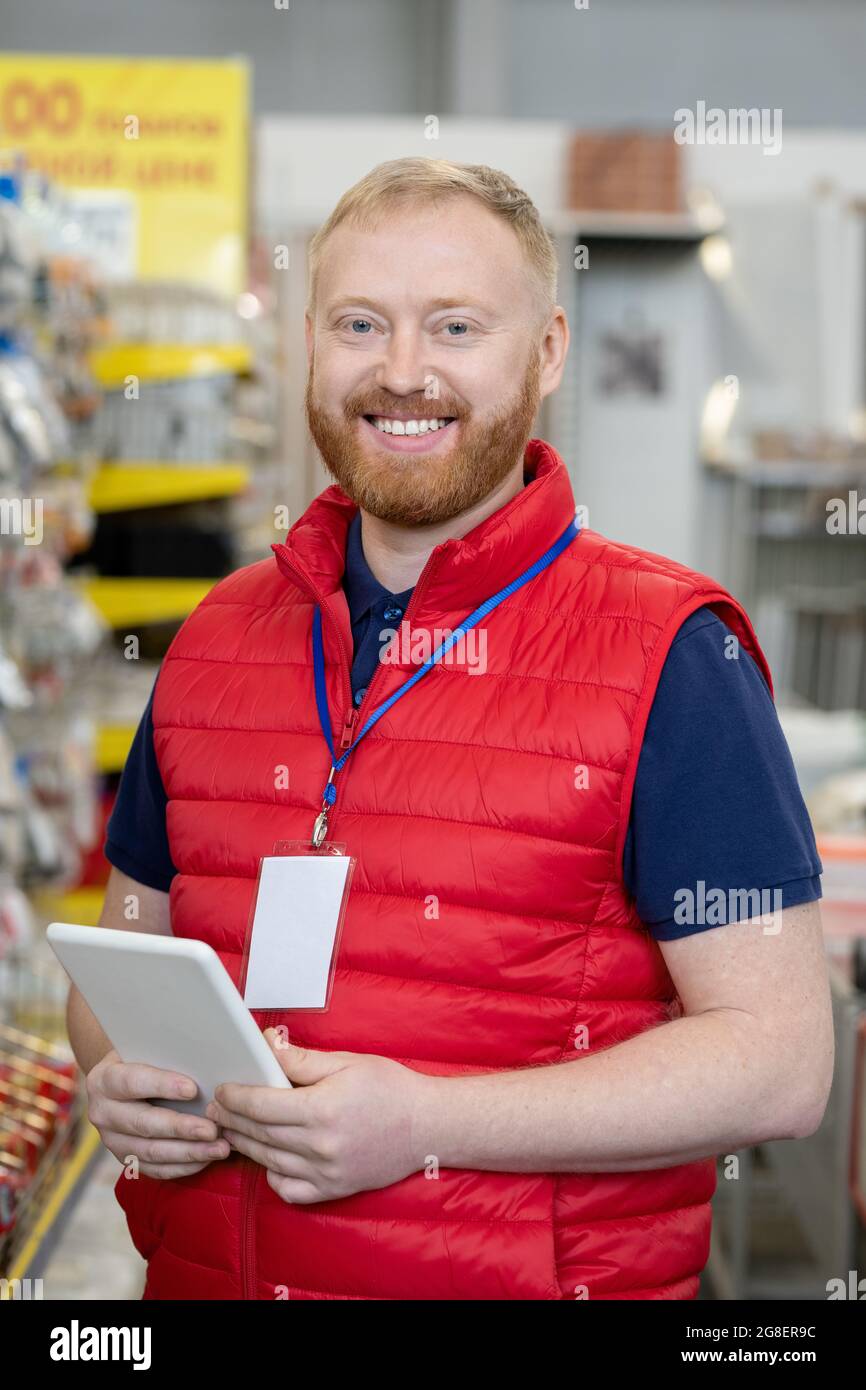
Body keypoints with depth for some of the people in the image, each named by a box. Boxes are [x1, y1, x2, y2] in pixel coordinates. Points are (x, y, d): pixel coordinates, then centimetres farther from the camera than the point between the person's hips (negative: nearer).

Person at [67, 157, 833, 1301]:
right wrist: (118, 1073, -9)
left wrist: (426, 1124, -24)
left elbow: (780, 1059, -16)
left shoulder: (669, 657, -13)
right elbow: (129, 946, 13)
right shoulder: (218, 638, 3)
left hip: (521, 1274, -4)